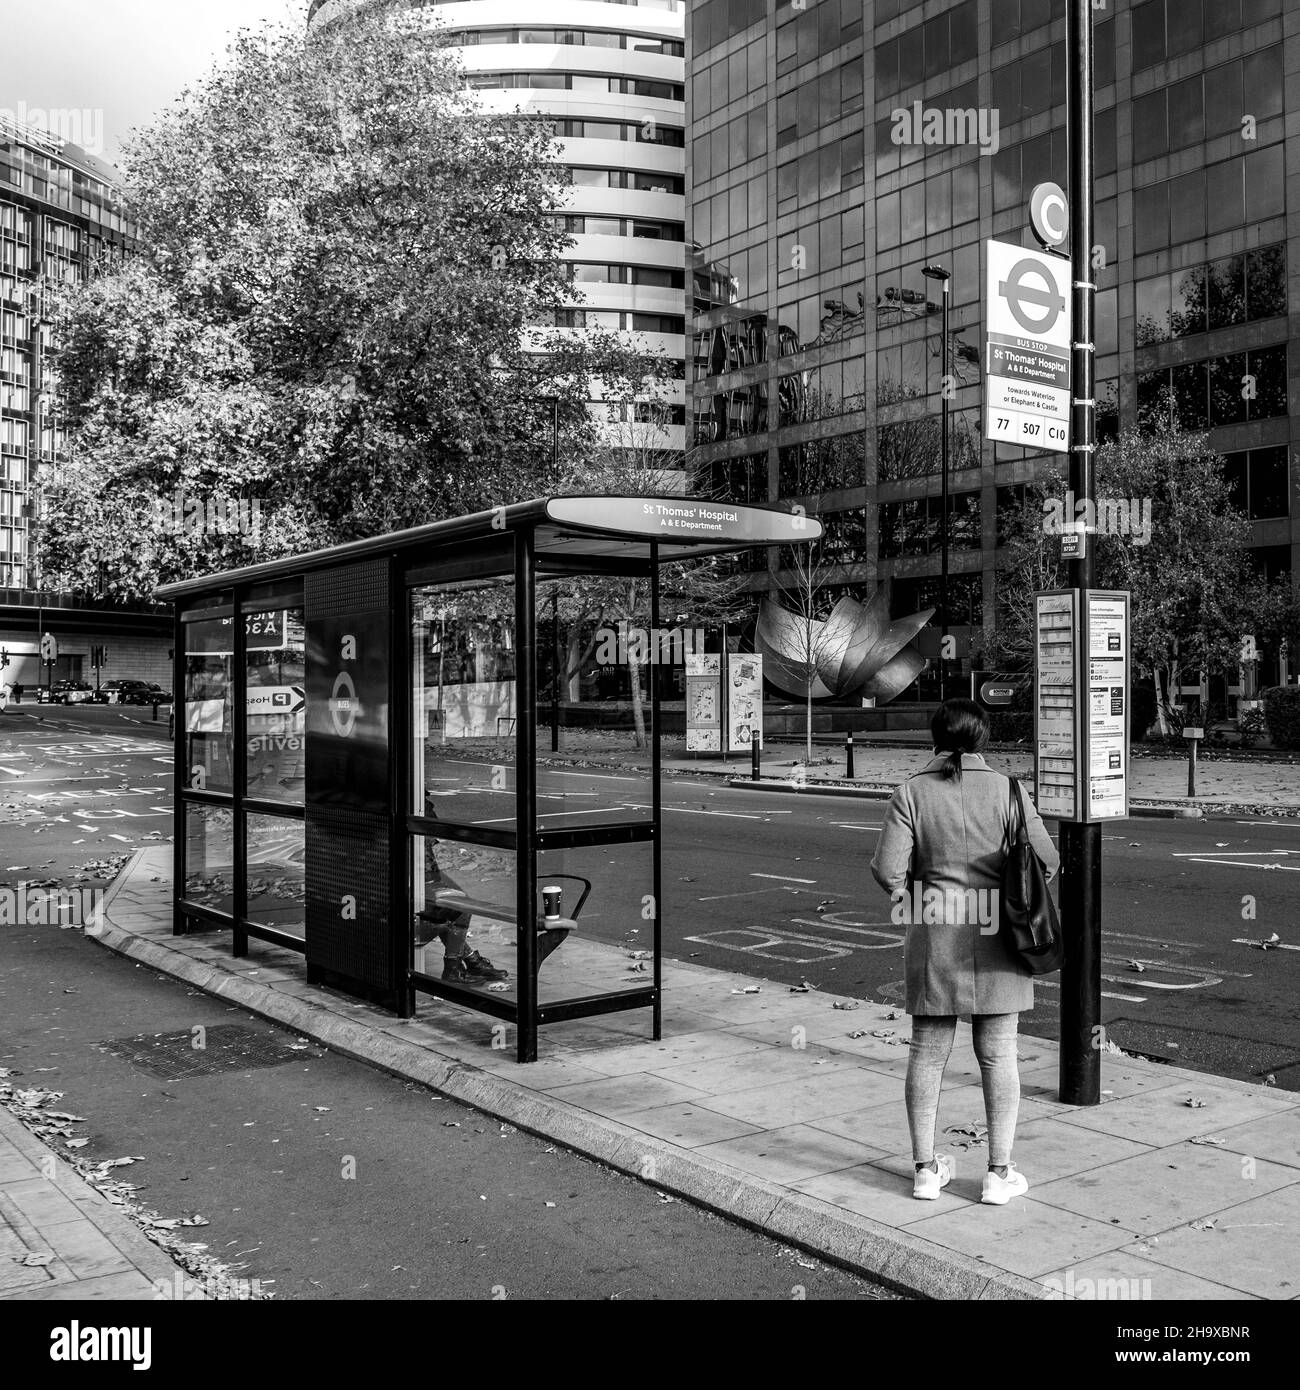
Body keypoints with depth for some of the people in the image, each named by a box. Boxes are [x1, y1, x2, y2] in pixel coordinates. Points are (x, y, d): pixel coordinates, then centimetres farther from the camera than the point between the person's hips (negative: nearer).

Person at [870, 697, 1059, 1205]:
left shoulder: (911, 792, -5)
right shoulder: (1006, 790, -5)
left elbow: (887, 868, -11)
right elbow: (1046, 861, -7)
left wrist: (915, 903, 7)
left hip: (933, 937, 1)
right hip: (996, 938, 0)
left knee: (927, 1051, 11)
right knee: (998, 1054, 9)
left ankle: (925, 1169, 19)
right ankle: (999, 1173, 15)